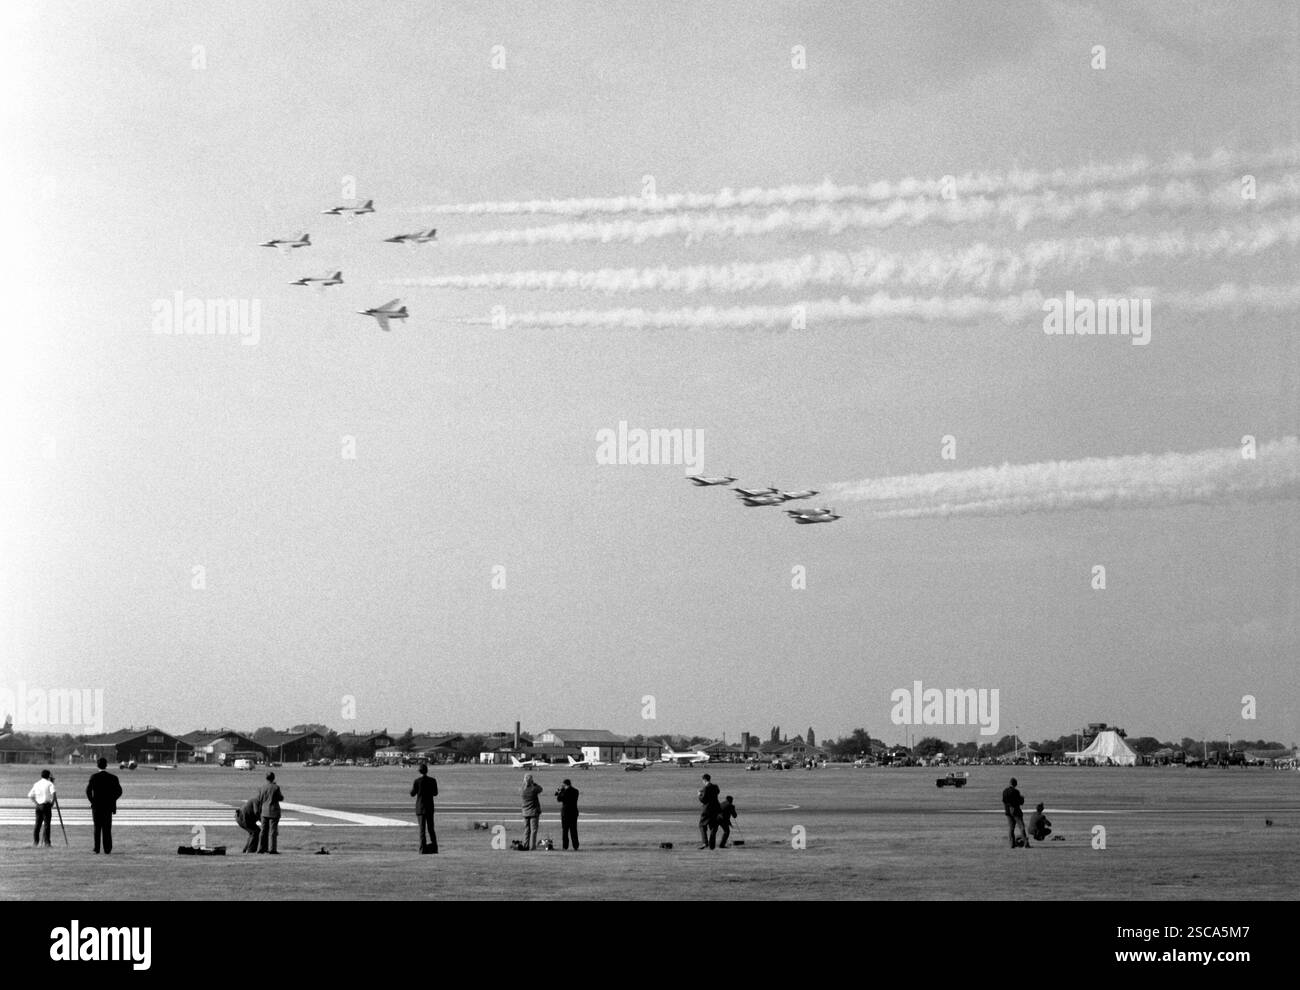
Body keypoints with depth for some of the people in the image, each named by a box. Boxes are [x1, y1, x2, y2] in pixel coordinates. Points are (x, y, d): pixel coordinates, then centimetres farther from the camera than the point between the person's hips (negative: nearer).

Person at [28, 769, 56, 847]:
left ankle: (35, 841, 10)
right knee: (46, 824, -4)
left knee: (38, 823, 10)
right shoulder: (49, 783, -4)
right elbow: (53, 793, -20)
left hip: (38, 805, 5)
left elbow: (30, 795, 12)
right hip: (46, 805, -5)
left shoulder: (36, 784, 12)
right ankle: (46, 842, -8)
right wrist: (52, 802, -8)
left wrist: (35, 803, 16)